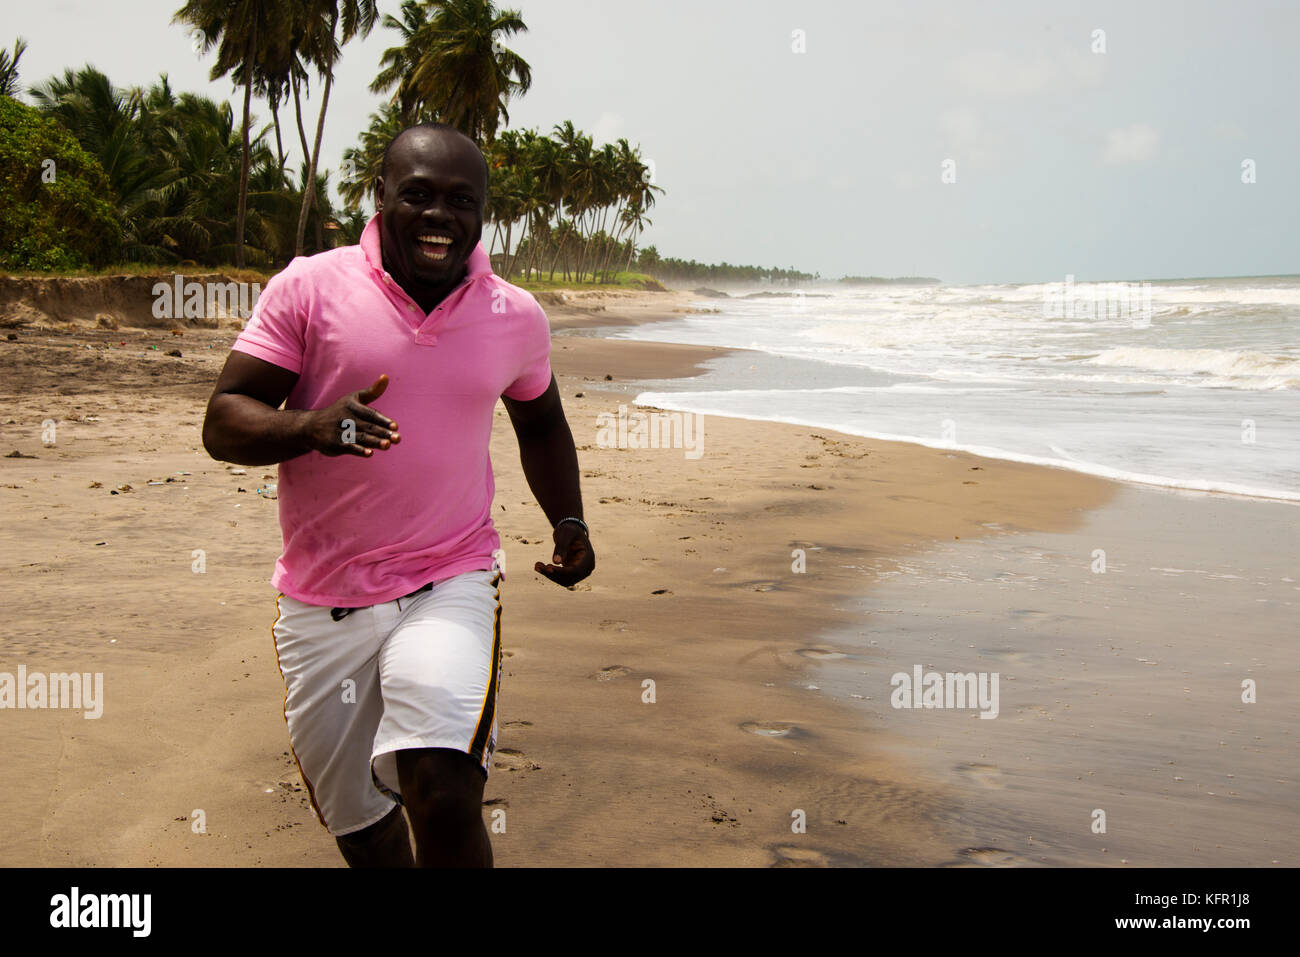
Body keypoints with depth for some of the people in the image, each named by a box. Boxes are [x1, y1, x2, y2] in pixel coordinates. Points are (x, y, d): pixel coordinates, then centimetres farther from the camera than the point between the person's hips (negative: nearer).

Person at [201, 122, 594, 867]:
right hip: (322, 603, 1)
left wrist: (568, 523, 12)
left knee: (444, 799, -23)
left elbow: (541, 423, 22)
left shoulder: (516, 317, 3)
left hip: (449, 585, 0)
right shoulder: (309, 288, -6)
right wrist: (310, 426, -28)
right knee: (362, 832, 14)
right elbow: (224, 422, -9)